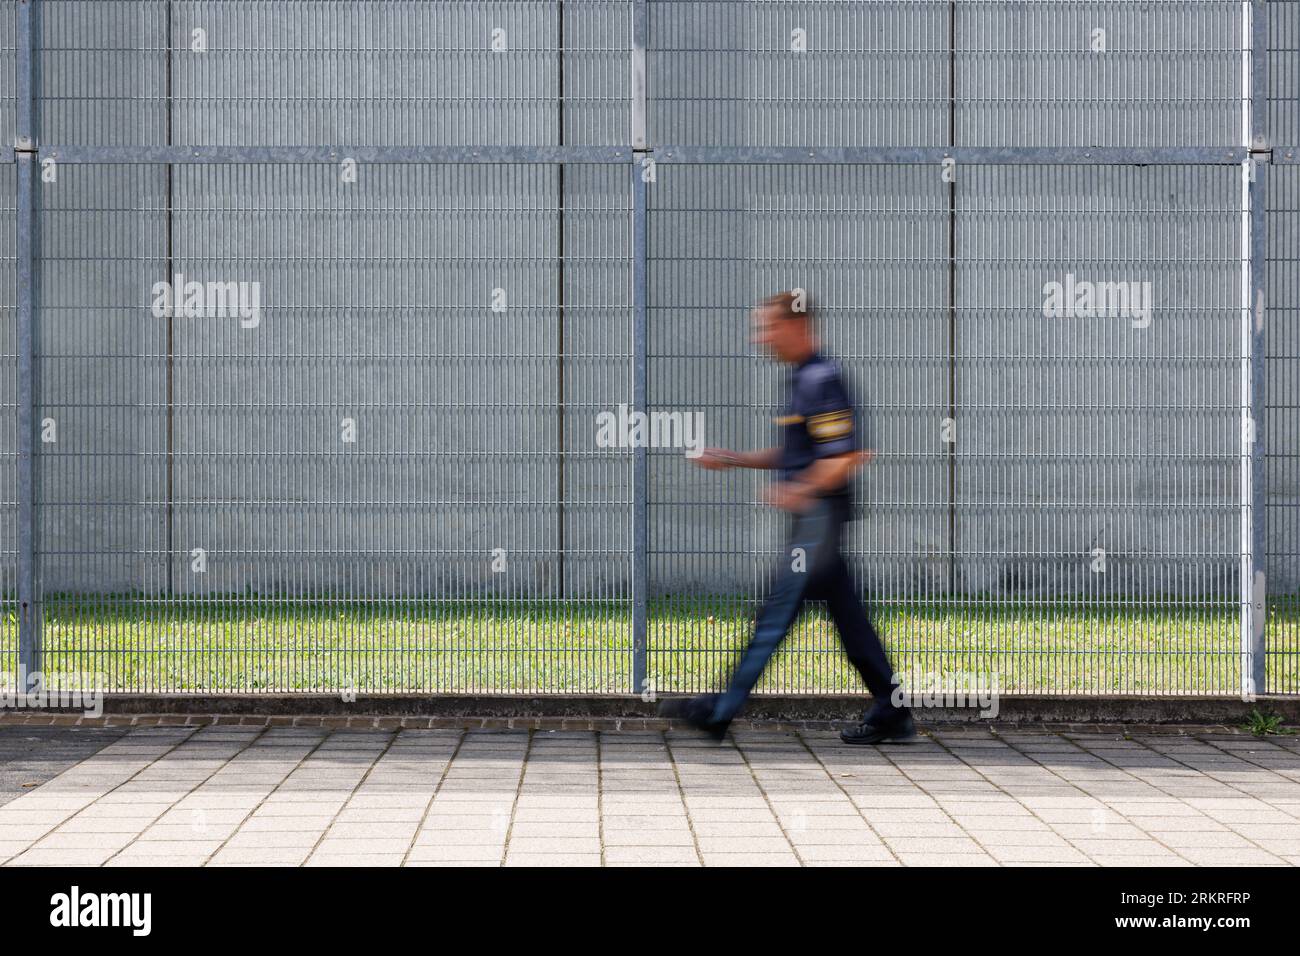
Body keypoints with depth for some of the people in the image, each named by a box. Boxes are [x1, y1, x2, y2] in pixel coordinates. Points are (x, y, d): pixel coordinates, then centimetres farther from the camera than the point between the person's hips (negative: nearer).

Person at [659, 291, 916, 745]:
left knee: (778, 612, -6)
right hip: (813, 517, 10)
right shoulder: (802, 378, 17)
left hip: (819, 513, -10)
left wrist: (797, 492, -22)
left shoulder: (822, 379, -15)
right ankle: (891, 715, 14)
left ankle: (719, 711, -5)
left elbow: (843, 460, -20)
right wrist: (732, 459, 18)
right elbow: (793, 454, 24)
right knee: (848, 617, 11)